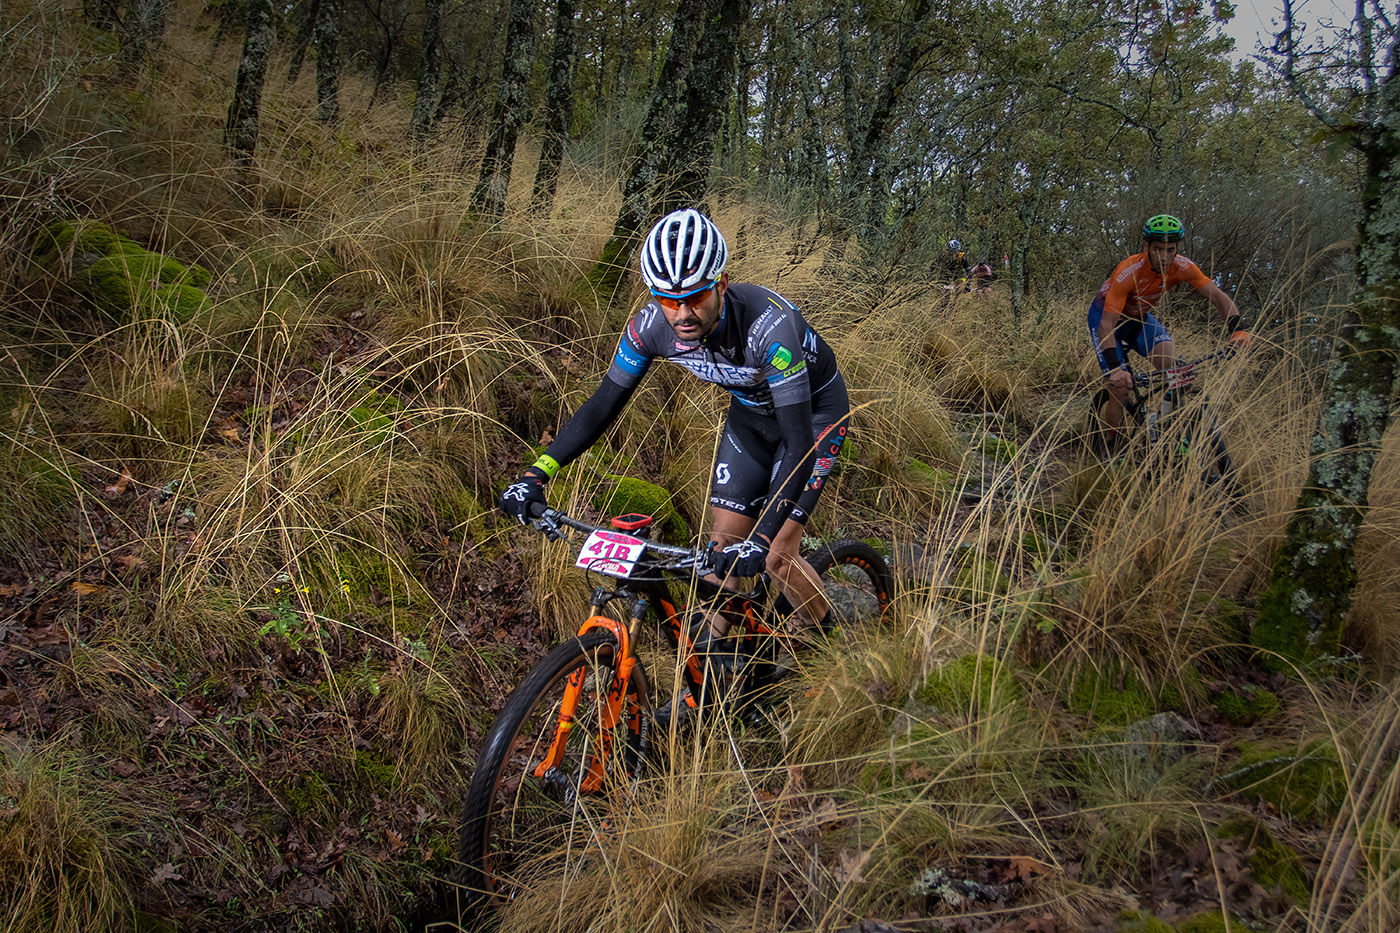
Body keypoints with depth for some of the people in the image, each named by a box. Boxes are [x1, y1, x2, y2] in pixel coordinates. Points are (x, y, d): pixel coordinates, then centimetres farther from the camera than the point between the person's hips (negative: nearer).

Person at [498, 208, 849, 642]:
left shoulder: (769, 325, -40)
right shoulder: (652, 325, -25)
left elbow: (799, 442, -40)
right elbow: (603, 405, -14)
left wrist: (762, 539, -50)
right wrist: (536, 474, -26)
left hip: (815, 412, -5)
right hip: (750, 412, 5)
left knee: (775, 557, -11)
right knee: (725, 542, 2)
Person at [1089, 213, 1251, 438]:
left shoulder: (1181, 267, -21)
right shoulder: (1129, 272, -35)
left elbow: (1218, 296, -20)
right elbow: (1107, 324, -39)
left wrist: (1237, 329, -39)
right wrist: (1114, 368, -52)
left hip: (1139, 317, 4)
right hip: (1107, 316, -4)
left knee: (1171, 365, -23)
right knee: (1119, 390, -14)